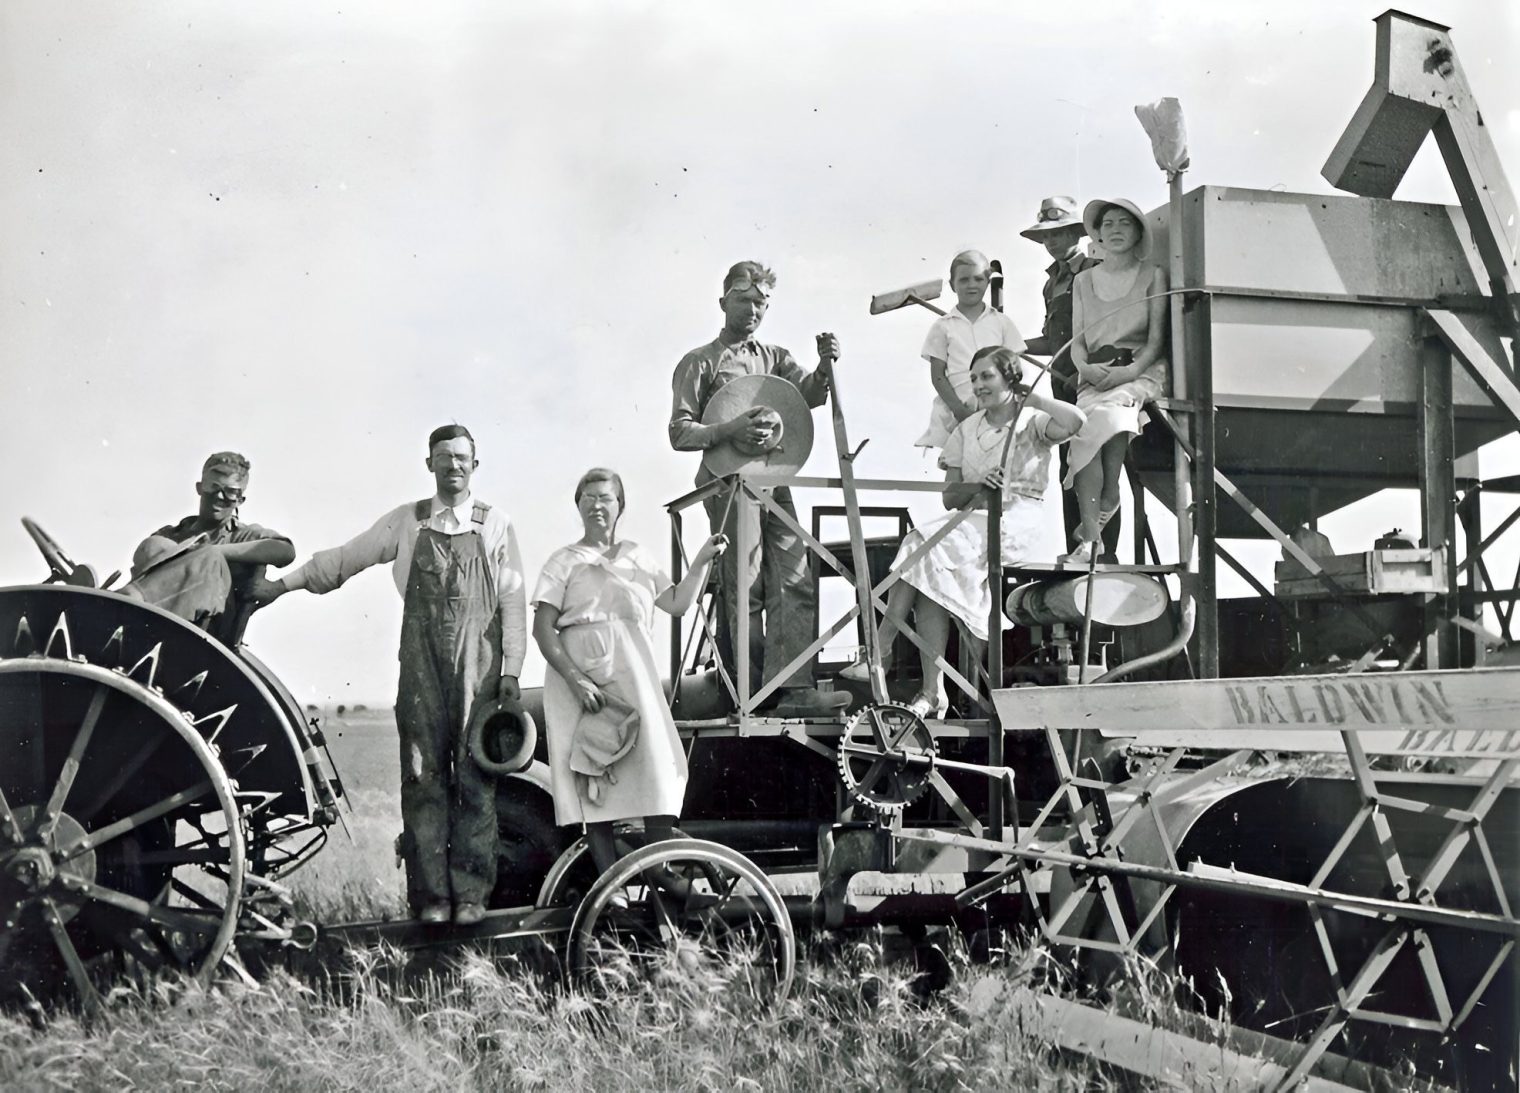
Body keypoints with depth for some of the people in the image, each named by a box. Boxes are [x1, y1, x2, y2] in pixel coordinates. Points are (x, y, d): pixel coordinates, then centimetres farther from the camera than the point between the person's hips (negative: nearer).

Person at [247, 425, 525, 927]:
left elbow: (512, 601, 5)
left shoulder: (496, 525, 8)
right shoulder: (407, 521, 11)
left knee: (474, 780, -3)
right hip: (422, 665, 1)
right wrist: (283, 584, 7)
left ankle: (470, 894, 1)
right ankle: (431, 894, 0)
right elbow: (345, 558, 13)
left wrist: (511, 669, 0)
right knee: (424, 779, -2)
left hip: (479, 668, -1)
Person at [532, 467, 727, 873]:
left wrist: (702, 561, 7)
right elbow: (543, 629, -1)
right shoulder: (565, 561, 8)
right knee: (593, 784, -6)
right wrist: (576, 680, -13)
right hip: (579, 677, -3)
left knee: (657, 774, -10)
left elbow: (677, 603, 17)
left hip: (632, 678, 3)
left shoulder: (637, 557, 20)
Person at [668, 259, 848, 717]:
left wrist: (826, 366, -20)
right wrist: (731, 429, -20)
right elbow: (680, 433, -4)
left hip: (773, 482, 5)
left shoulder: (774, 357, 19)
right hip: (730, 484, -5)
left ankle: (793, 688, -12)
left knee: (795, 583, -7)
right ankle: (751, 695, 3)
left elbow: (810, 393, 2)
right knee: (743, 590, -4)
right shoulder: (700, 363, 3)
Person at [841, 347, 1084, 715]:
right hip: (971, 519, 5)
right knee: (931, 572, -27)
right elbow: (950, 496, 13)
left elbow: (1074, 422, -20)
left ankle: (878, 652, -24)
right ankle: (932, 690, -28)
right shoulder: (967, 429, 20)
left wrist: (1030, 398, -7)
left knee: (924, 547, -28)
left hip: (1015, 522, -5)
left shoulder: (1032, 421, 4)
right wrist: (978, 486, -9)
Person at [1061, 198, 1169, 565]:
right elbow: (1077, 341, 13)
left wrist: (1131, 371, -15)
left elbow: (1157, 338, 2)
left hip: (1141, 370, -2)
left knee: (1109, 411, -37)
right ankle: (1089, 537, -35)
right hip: (1095, 373, 2)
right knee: (1086, 426, -29)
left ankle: (1109, 496, -20)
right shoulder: (1083, 281, 18)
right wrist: (1087, 368, -10)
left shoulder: (1152, 276, 10)